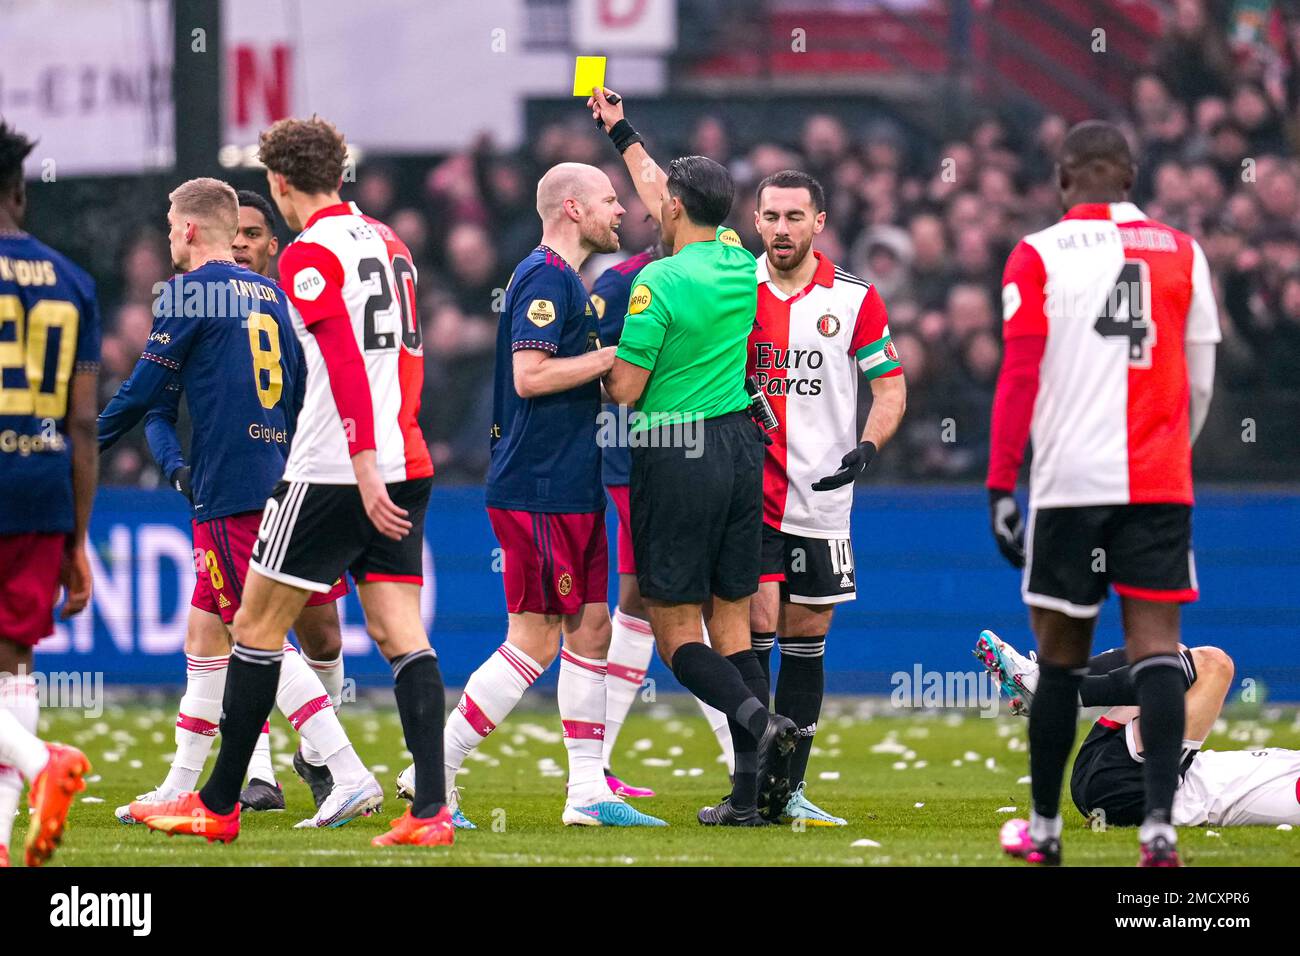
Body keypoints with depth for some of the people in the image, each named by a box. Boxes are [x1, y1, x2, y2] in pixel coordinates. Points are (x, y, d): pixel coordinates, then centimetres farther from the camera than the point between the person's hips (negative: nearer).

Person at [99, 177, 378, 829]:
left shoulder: (188, 293, -5)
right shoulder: (270, 295, 17)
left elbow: (145, 395, -4)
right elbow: (299, 393, 19)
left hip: (228, 492, -8)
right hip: (278, 479, 8)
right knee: (205, 633, 16)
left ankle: (350, 776, -19)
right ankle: (178, 789, 21)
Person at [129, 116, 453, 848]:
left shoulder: (310, 254, -9)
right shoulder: (386, 242, 14)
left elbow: (346, 364, -19)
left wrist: (365, 469, -24)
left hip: (332, 475, -7)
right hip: (407, 466, 7)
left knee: (256, 628, 4)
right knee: (400, 633, 2)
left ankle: (219, 805, 10)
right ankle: (431, 809, -11)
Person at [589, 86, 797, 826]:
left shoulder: (661, 281, -14)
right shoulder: (741, 264, 6)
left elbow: (625, 389, -12)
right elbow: (663, 193, 24)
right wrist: (621, 132, 35)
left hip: (677, 455, -6)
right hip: (741, 448, 6)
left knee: (676, 629, 0)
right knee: (732, 621, 7)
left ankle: (757, 719, -25)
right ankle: (753, 789, -1)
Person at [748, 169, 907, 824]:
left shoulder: (854, 299, 1)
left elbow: (891, 387, 4)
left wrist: (865, 448, -11)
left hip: (821, 495, 1)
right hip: (748, 492, -1)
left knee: (806, 642, 5)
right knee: (756, 629, -10)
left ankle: (791, 789, 12)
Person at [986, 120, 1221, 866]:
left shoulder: (1038, 256, 0)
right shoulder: (1182, 254, 8)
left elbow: (1018, 377, -5)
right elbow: (1200, 383, 12)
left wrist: (1001, 486, -3)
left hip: (1068, 481, -1)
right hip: (1160, 488, 1)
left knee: (1062, 656, 8)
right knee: (1156, 646, -2)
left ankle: (1045, 829, 17)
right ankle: (1160, 823, -16)